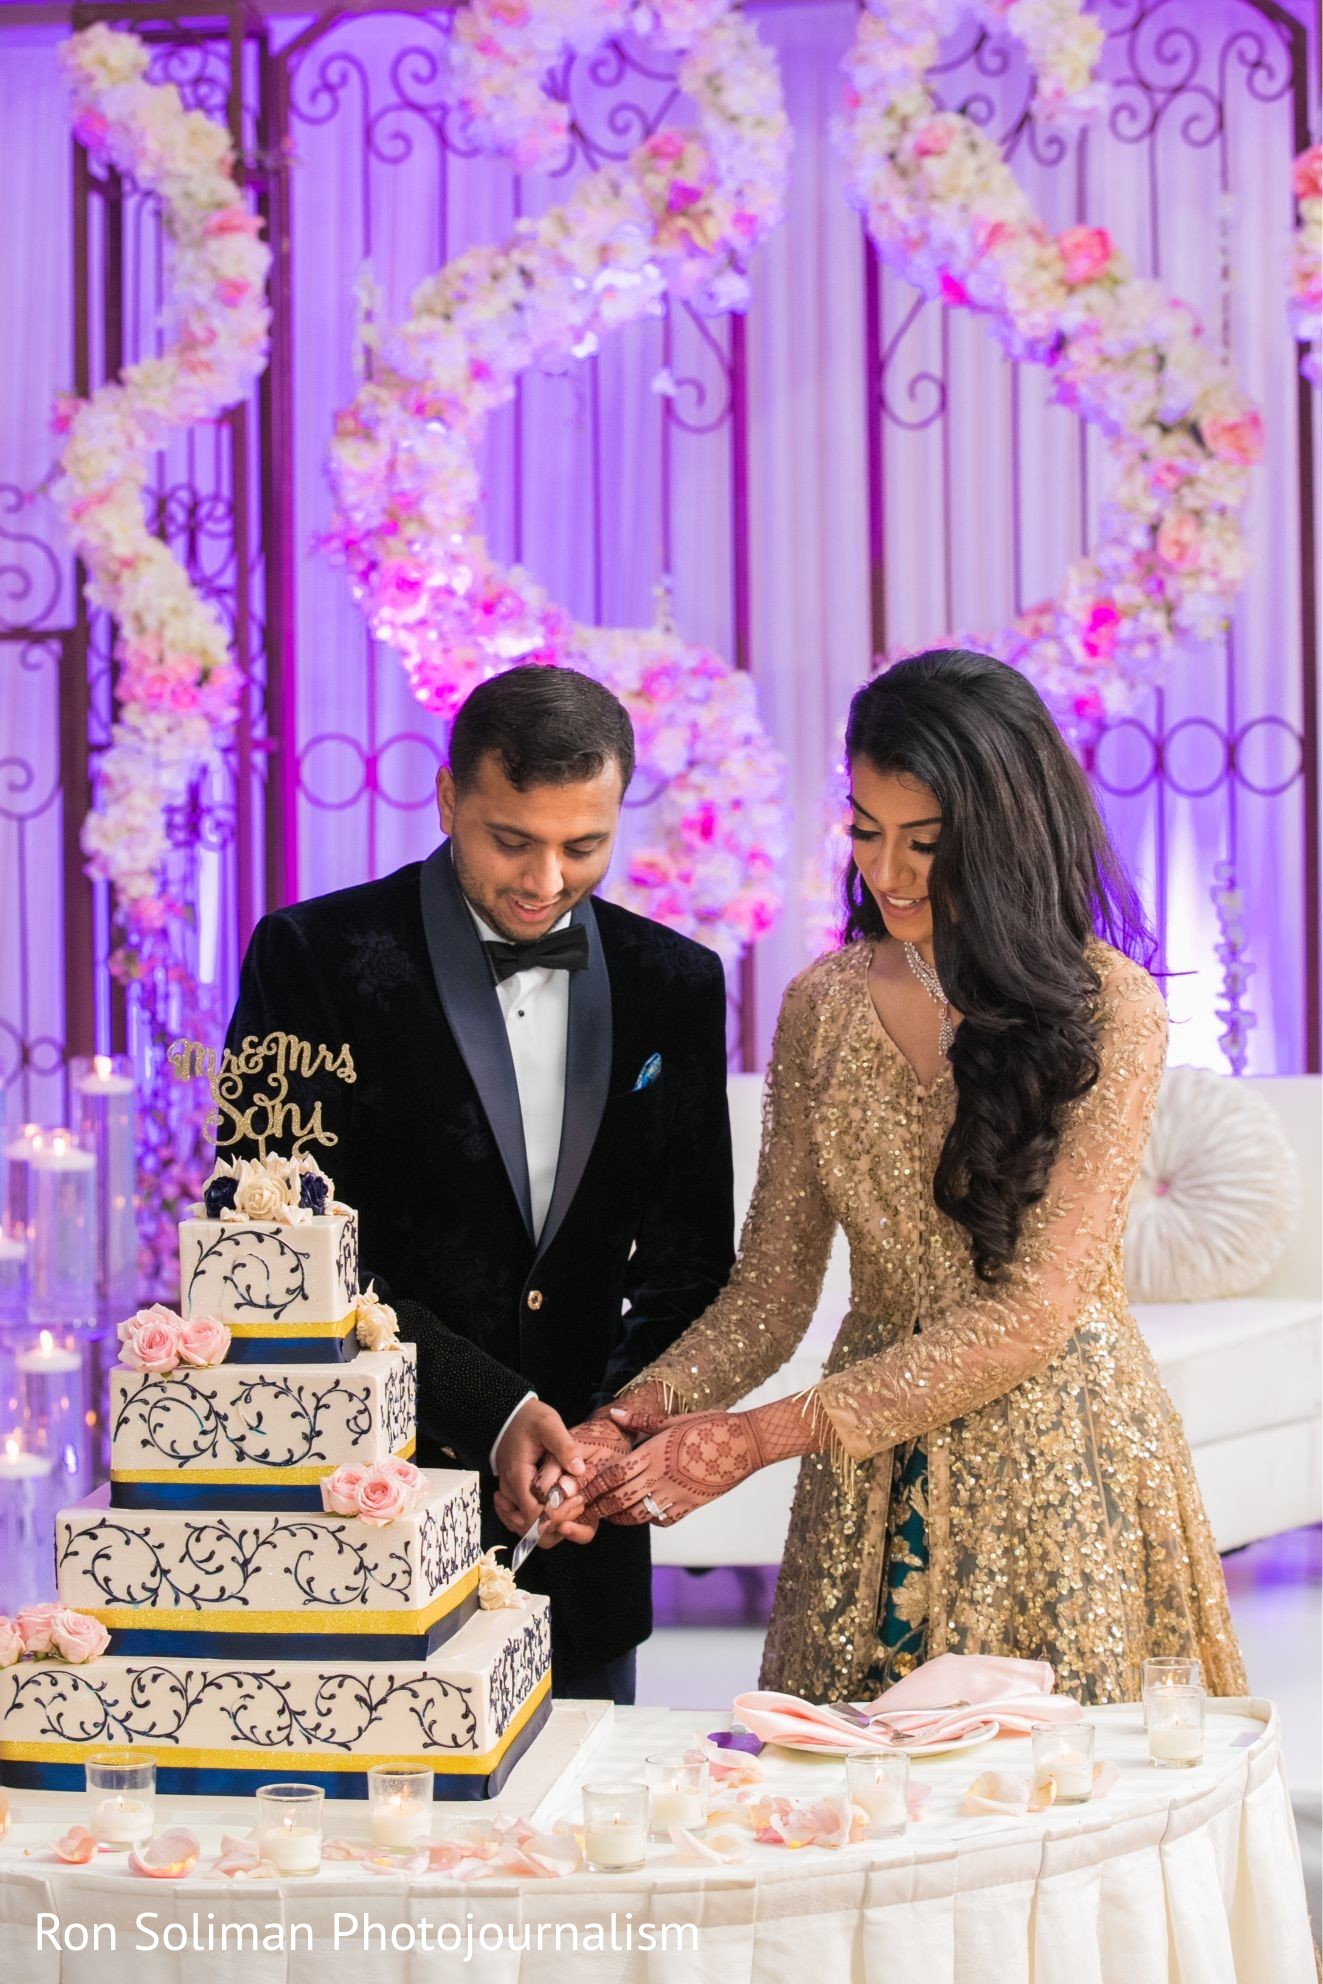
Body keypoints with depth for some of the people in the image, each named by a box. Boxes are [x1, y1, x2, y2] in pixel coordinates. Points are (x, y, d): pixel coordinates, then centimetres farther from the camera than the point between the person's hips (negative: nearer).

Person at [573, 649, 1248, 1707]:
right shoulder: (824, 1005, 4)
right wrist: (641, 1413, -15)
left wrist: (761, 1435, -19)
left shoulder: (1107, 1007, -10)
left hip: (1060, 1463, -3)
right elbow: (770, 1291, 4)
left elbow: (1033, 1311, -15)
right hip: (873, 1475, 4)